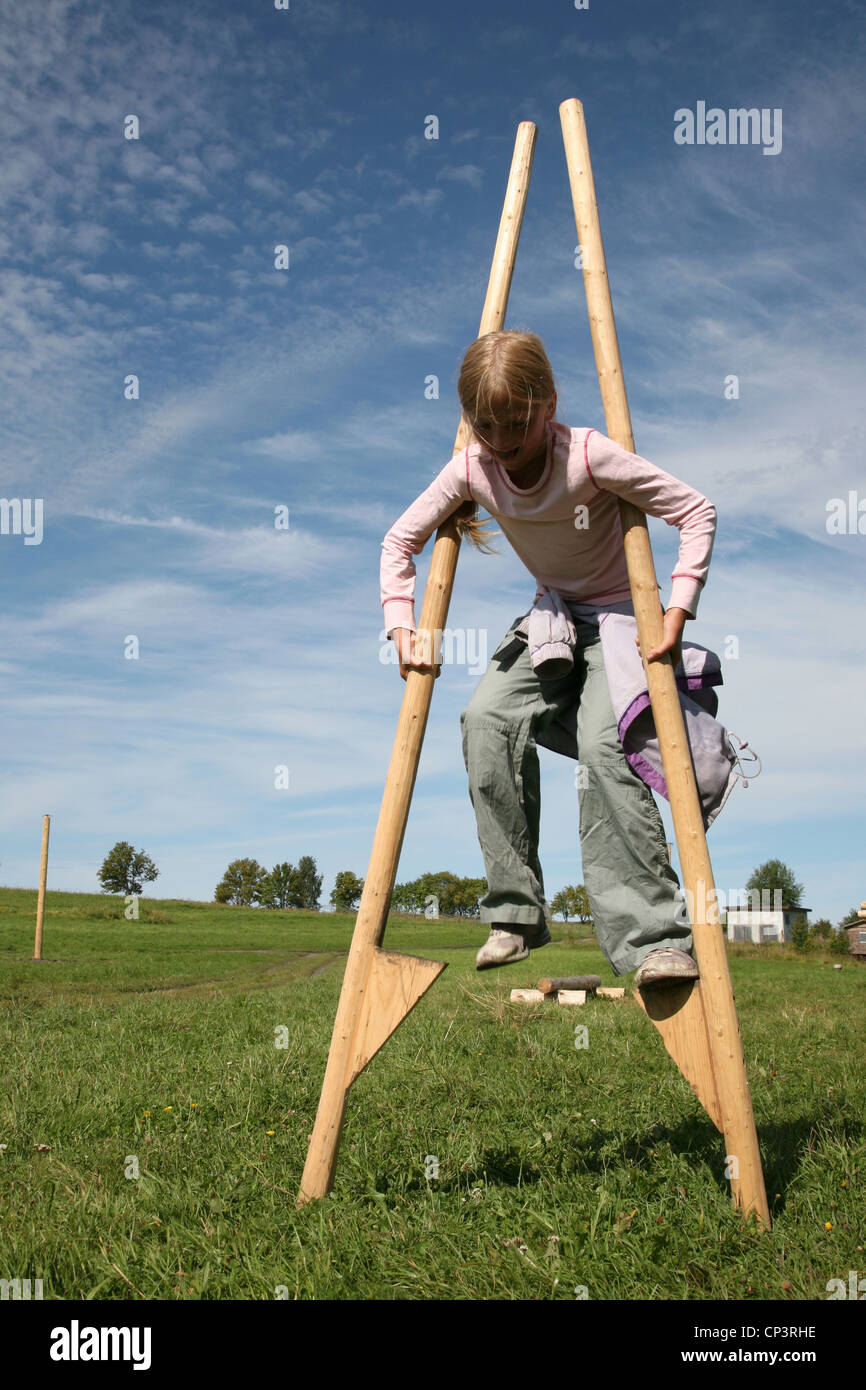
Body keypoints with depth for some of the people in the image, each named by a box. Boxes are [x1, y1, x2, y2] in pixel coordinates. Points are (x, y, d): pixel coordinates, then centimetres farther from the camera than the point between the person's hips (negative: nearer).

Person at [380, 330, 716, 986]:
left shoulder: (589, 455, -23)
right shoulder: (470, 470, -10)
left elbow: (697, 512, -18)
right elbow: (400, 540, 2)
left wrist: (677, 612, -25)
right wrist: (403, 626, -10)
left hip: (617, 616, -4)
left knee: (603, 745, -29)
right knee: (486, 718, -22)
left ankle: (656, 937, -25)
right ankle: (516, 912, -13)